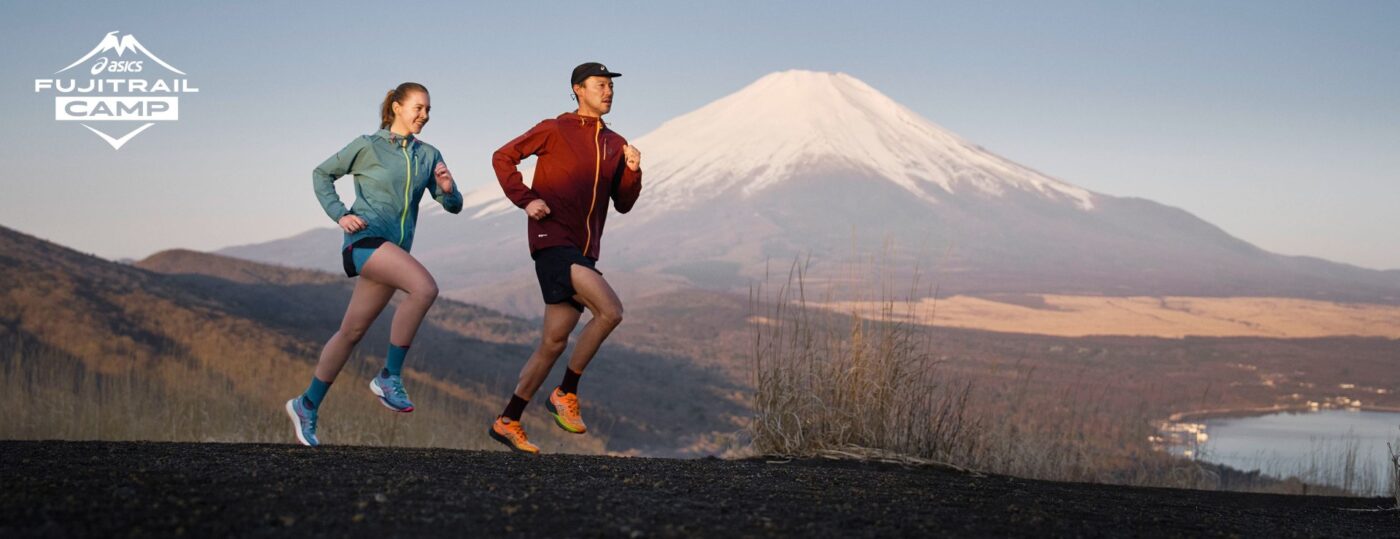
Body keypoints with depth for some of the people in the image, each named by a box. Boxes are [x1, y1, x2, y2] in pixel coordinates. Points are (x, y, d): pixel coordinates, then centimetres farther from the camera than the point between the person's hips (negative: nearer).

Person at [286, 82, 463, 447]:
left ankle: (307, 406, 23)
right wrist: (339, 214, 0)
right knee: (425, 288, -29)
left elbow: (453, 206, 12)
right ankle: (389, 376, -19)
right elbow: (322, 174, 12)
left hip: (394, 251, 5)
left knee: (352, 332, 9)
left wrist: (449, 189, -10)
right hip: (365, 238, -5)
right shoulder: (368, 146, 3)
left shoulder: (428, 156, 13)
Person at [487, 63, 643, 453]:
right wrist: (525, 199, -10)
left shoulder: (615, 145, 16)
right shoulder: (555, 131, -1)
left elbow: (623, 203, 15)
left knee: (554, 341, 7)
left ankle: (508, 421, 16)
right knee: (611, 310, -23)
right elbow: (503, 158, 2)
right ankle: (567, 393, -8)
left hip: (583, 251, 7)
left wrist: (632, 171, -3)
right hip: (552, 240, -7)